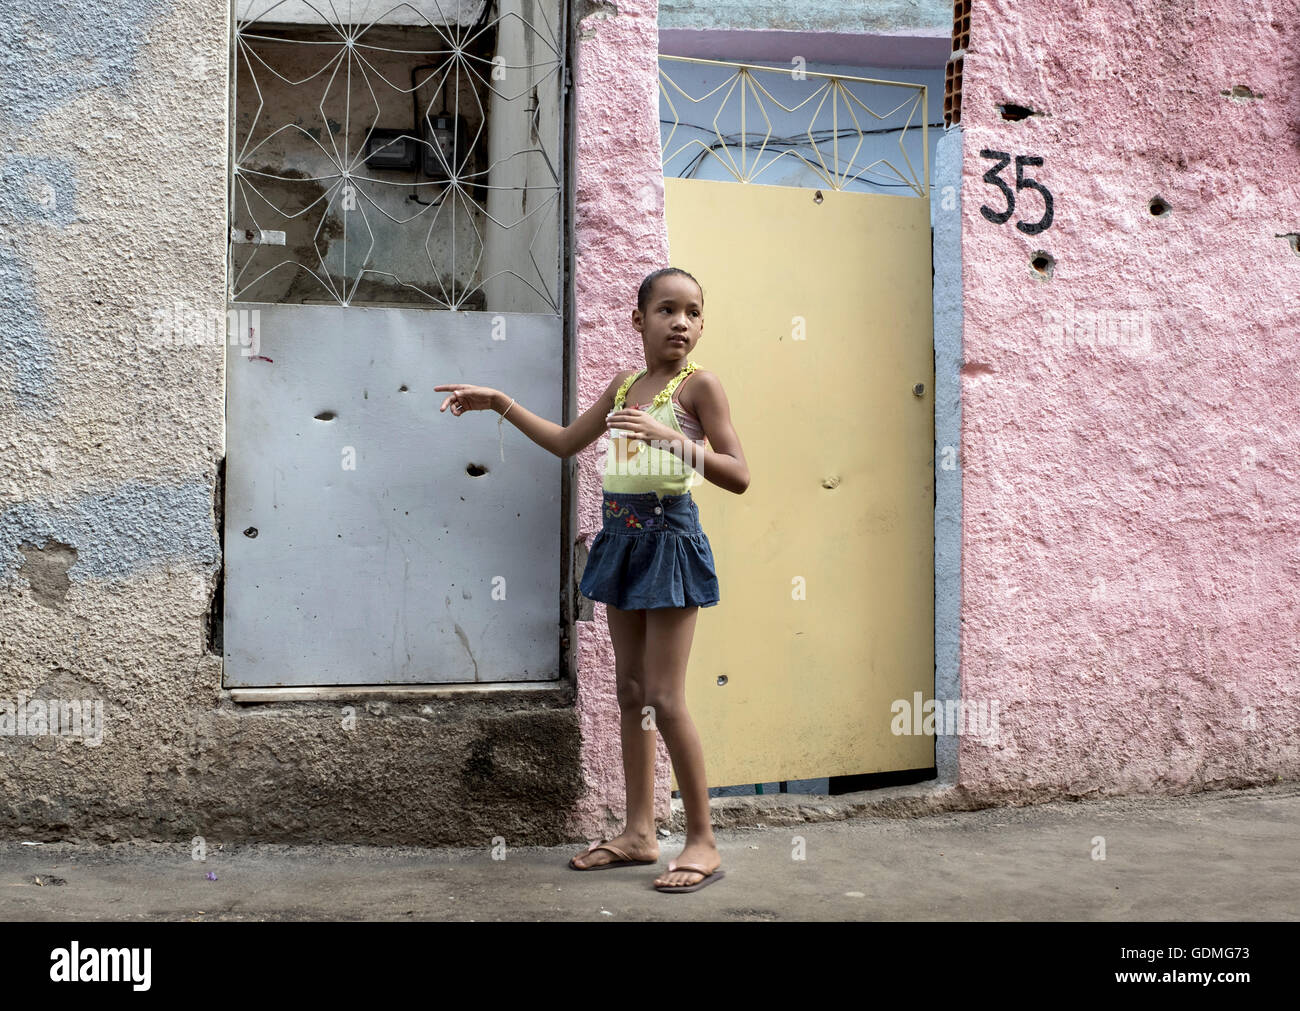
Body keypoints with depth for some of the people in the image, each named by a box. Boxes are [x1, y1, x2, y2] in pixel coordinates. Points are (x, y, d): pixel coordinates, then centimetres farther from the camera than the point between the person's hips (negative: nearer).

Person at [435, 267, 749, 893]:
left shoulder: (699, 384, -7)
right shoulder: (624, 386, 12)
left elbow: (738, 476, -14)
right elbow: (566, 443, 23)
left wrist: (667, 436, -26)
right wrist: (499, 404, 19)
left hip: (669, 537, -7)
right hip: (621, 537, 7)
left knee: (664, 698, -7)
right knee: (630, 690, 10)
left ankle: (703, 841, 4)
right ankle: (639, 832, 18)